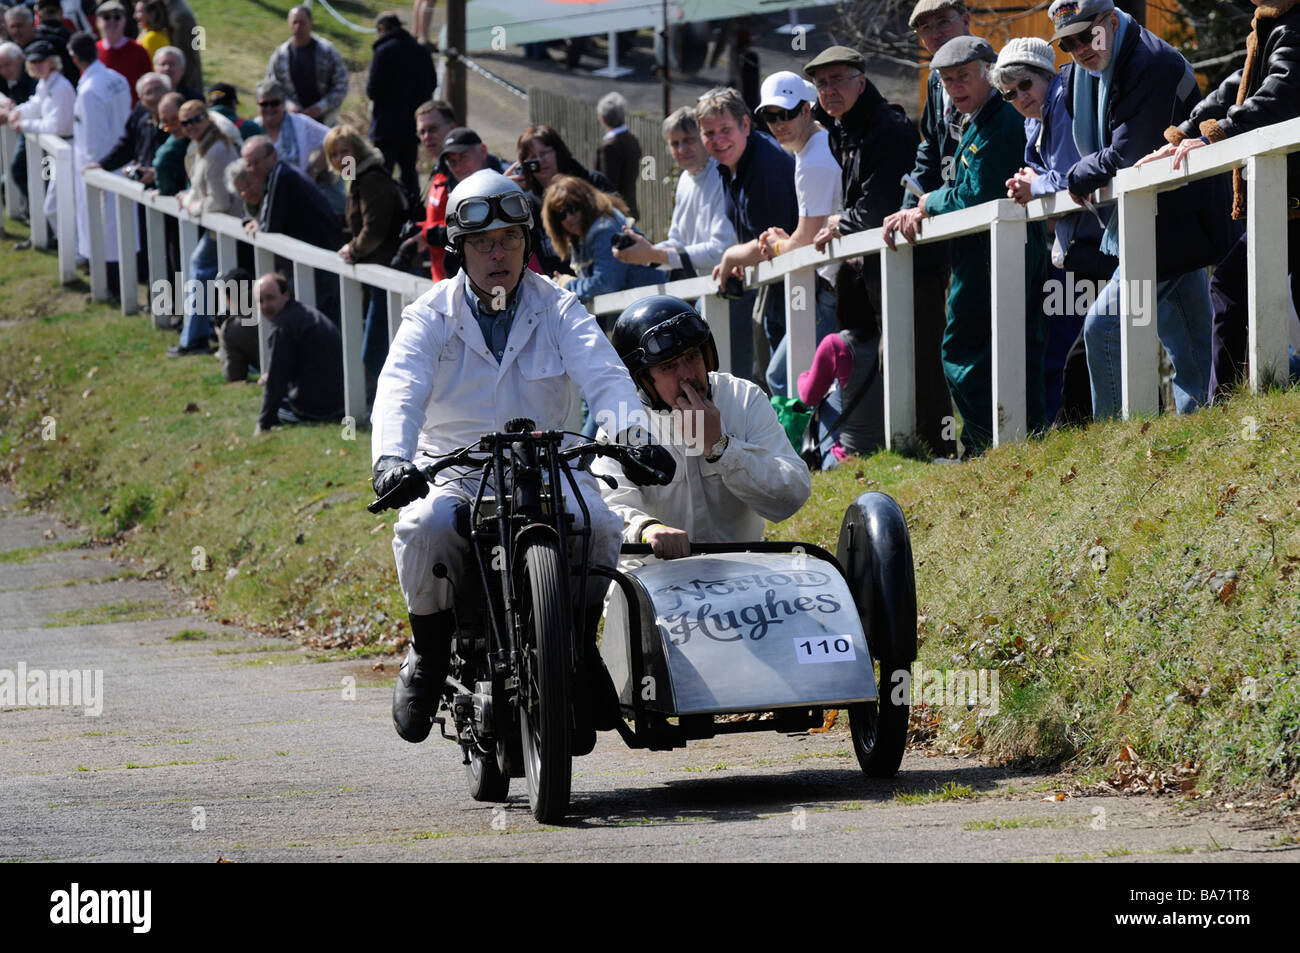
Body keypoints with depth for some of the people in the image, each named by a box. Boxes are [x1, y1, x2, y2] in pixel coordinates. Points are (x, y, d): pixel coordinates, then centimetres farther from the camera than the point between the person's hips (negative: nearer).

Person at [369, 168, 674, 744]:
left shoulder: (557, 311, 4)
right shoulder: (431, 317, 1)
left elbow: (604, 376, -12)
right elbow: (399, 392, -17)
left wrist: (634, 435, -34)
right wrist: (390, 457, -39)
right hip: (453, 469, -1)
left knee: (597, 524, -30)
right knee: (424, 527, -33)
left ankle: (581, 643, -2)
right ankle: (429, 652, -6)